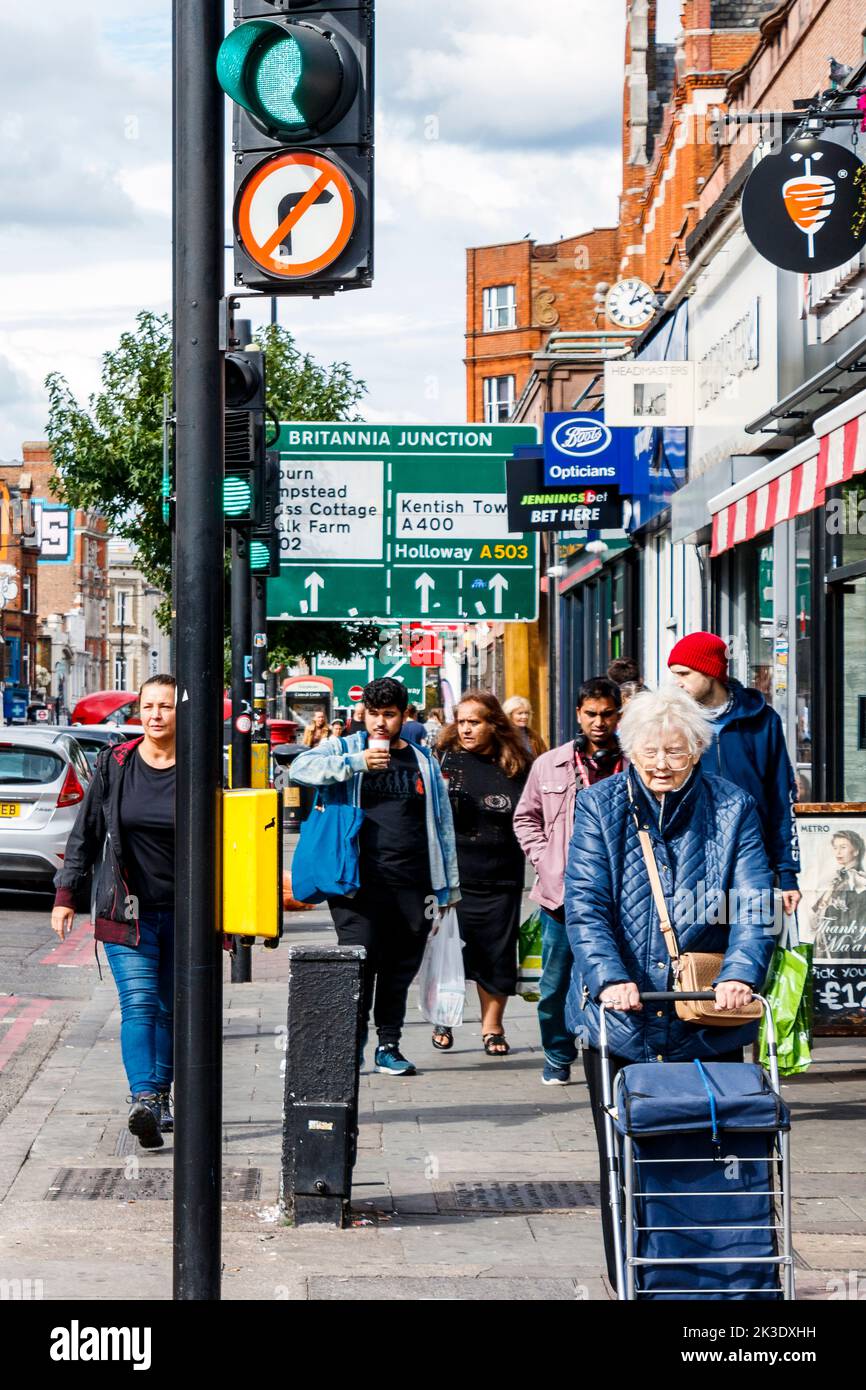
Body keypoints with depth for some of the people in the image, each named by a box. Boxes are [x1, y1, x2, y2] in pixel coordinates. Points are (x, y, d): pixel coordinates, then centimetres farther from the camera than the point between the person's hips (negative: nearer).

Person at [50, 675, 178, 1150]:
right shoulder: (114, 765, 1)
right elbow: (85, 834, 8)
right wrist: (66, 895, 4)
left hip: (185, 913, 1)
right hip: (128, 911, -1)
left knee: (171, 1009, 9)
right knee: (138, 1005, -13)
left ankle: (160, 1097, 23)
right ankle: (143, 1102, -24)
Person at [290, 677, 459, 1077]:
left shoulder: (423, 762, 15)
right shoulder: (346, 750, 7)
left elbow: (442, 824, 18)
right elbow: (301, 767, -13)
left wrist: (449, 885, 16)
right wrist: (357, 763, -20)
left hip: (412, 886, 3)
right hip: (361, 883, -3)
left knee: (400, 969, 8)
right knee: (359, 965, -8)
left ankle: (389, 1046, 19)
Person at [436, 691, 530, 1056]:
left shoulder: (515, 767, 4)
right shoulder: (446, 759, 1)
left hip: (500, 877, 1)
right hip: (451, 873, -1)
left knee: (496, 954, 5)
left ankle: (492, 1026, 18)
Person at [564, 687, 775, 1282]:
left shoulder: (732, 808, 1)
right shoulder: (599, 806, 1)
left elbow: (753, 904, -6)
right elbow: (585, 904, -7)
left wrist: (740, 974, -24)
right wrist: (610, 977, -23)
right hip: (620, 1015, 0)